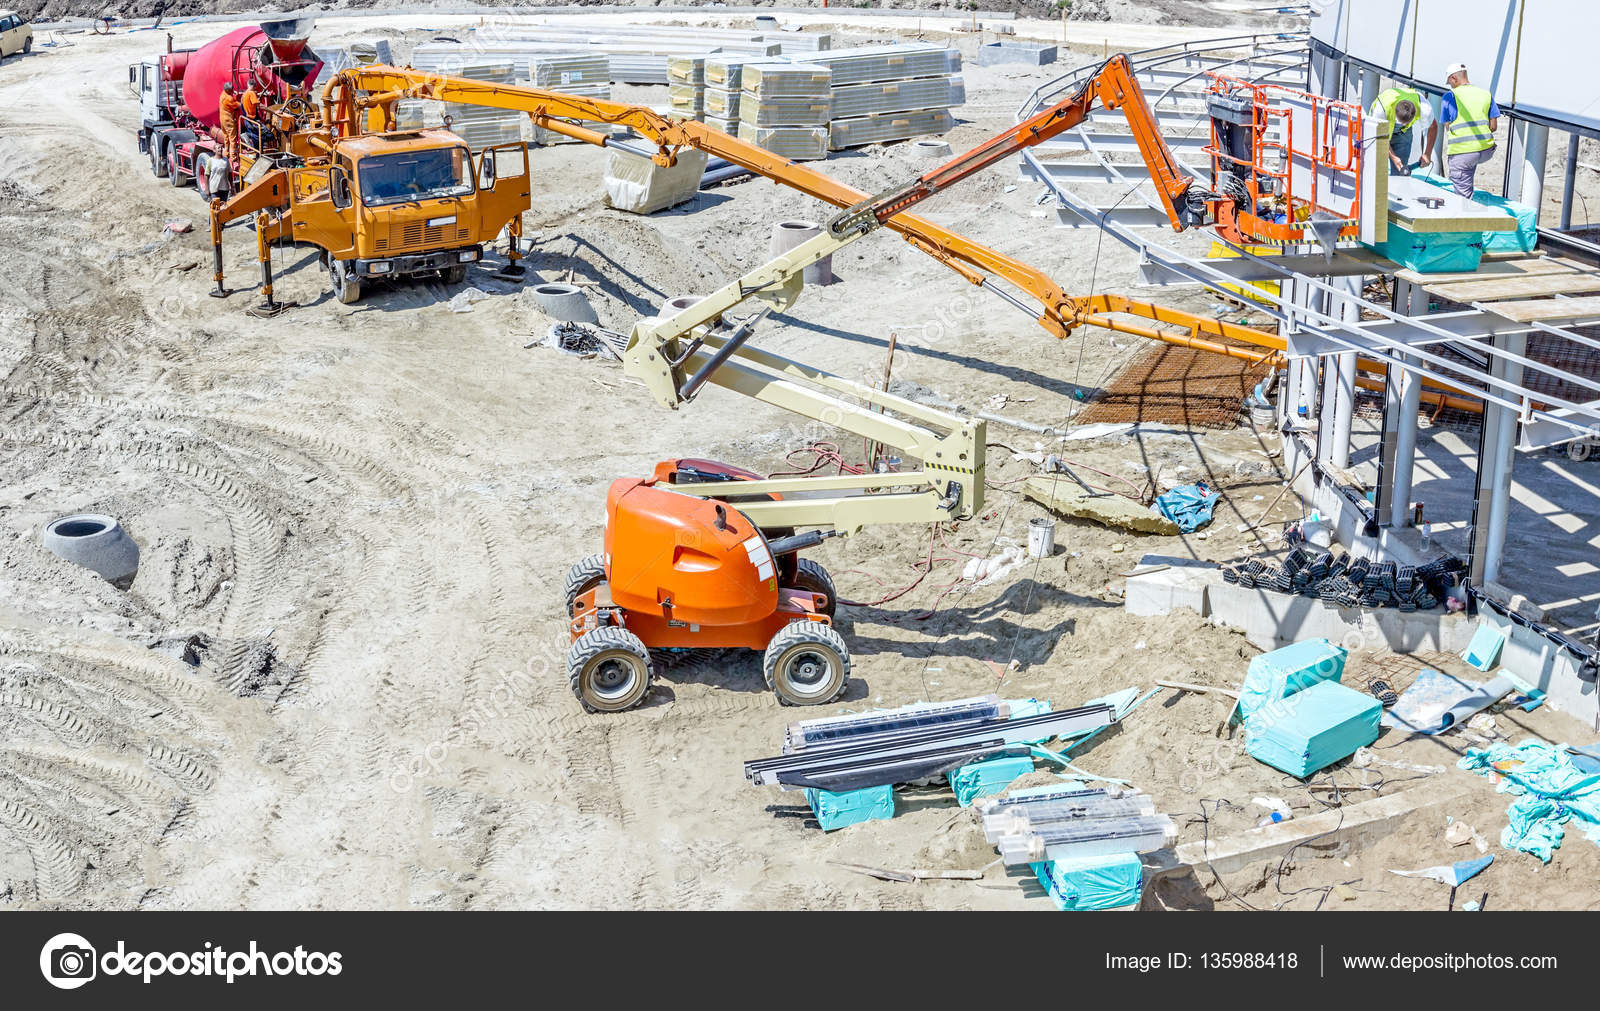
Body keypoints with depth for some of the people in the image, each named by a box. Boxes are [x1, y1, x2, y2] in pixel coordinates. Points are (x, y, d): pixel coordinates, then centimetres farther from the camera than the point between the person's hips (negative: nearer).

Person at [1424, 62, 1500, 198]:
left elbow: (1447, 127, 4)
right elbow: (1493, 126, 9)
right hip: (1486, 151, 5)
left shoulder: (1450, 96, -2)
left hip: (1461, 153, -5)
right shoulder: (1486, 94, 9)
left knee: (1464, 196, 4)